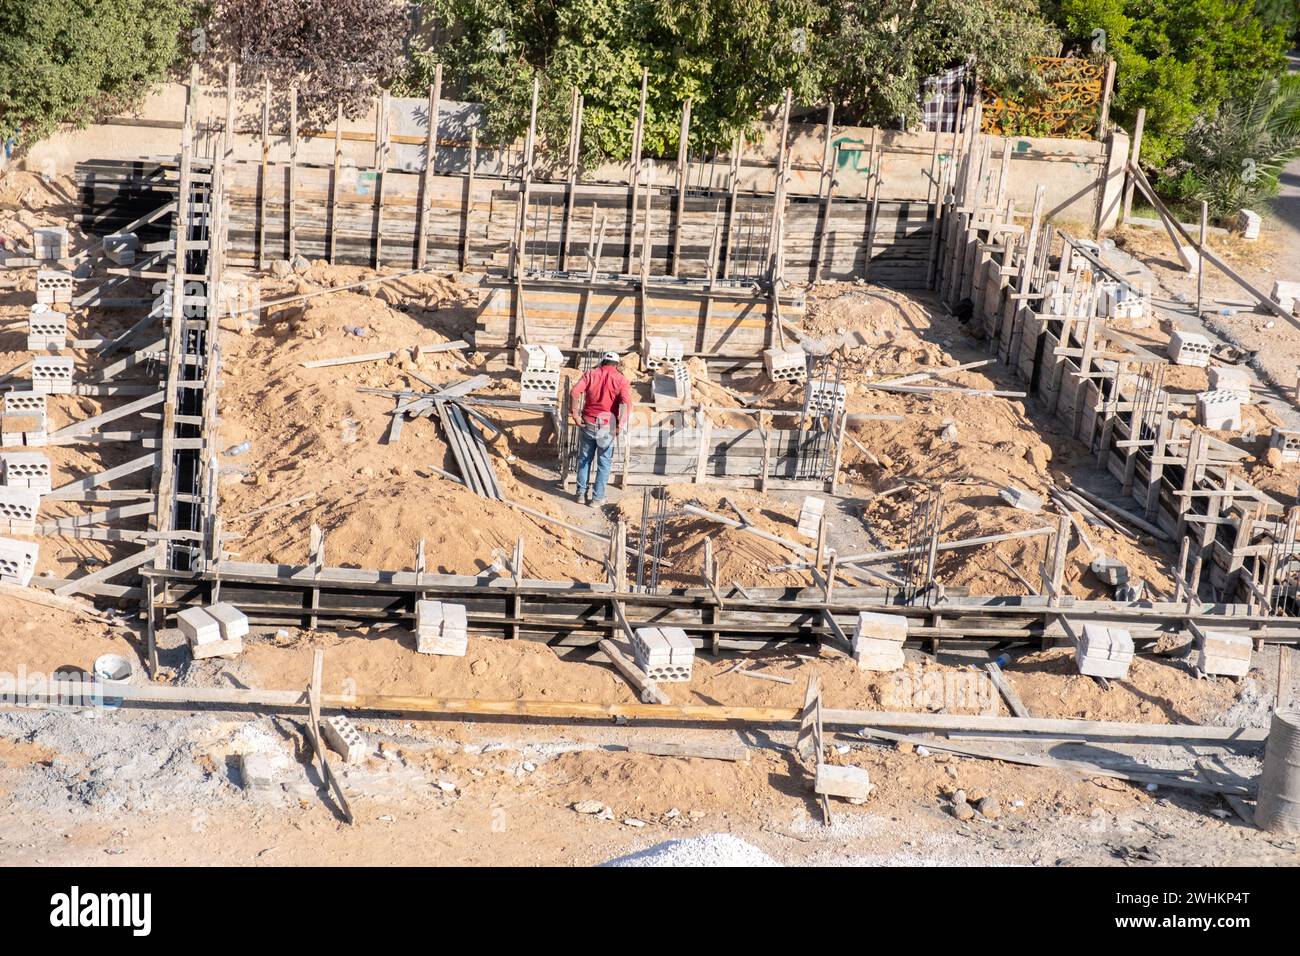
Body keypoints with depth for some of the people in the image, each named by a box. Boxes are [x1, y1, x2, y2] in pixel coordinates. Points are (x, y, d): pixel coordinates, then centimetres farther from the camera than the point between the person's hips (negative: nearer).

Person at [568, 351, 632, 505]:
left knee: (584, 459, 17)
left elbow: (574, 392, -11)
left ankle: (581, 494, 23)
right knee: (604, 462, 10)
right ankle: (597, 497, 14)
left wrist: (575, 414, -7)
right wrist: (621, 424, -17)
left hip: (588, 423, 2)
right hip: (607, 425, -2)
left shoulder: (591, 374, 3)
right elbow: (626, 401, -19)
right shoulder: (621, 379, -2)